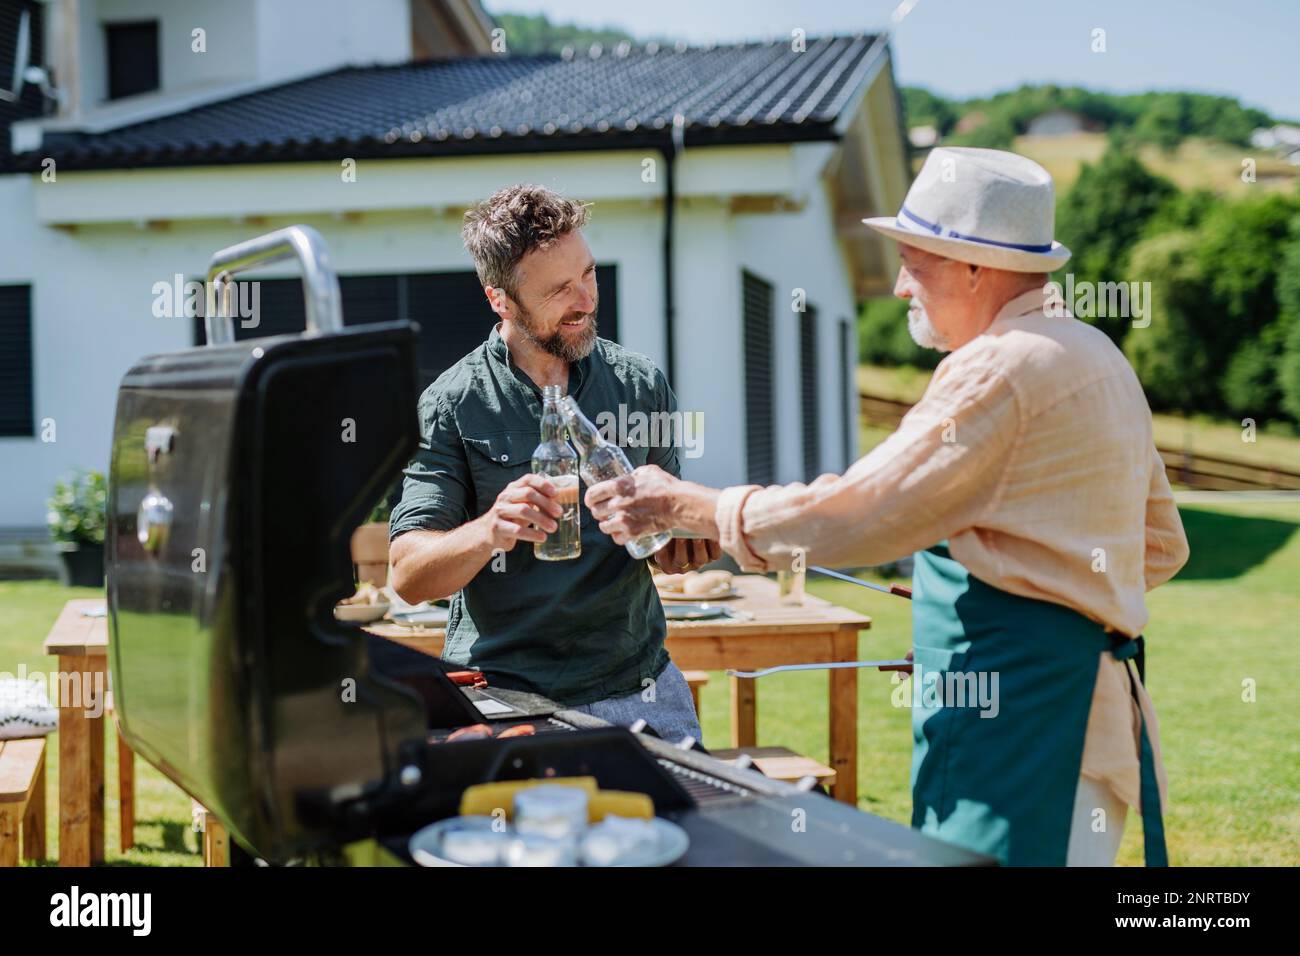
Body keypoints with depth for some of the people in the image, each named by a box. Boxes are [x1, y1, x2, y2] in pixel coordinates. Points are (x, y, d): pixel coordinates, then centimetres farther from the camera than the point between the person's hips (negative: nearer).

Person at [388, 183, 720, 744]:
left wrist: (683, 544, -4)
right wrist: (489, 532, -27)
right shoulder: (451, 406, -4)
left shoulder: (640, 384, 8)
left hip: (639, 689, 3)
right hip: (504, 693, -2)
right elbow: (407, 576, -9)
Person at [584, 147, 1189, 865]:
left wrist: (685, 507, -6)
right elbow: (1161, 544, 22)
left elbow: (851, 515, -17)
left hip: (1019, 717, -10)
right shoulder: (1094, 356, 16)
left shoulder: (999, 370, -16)